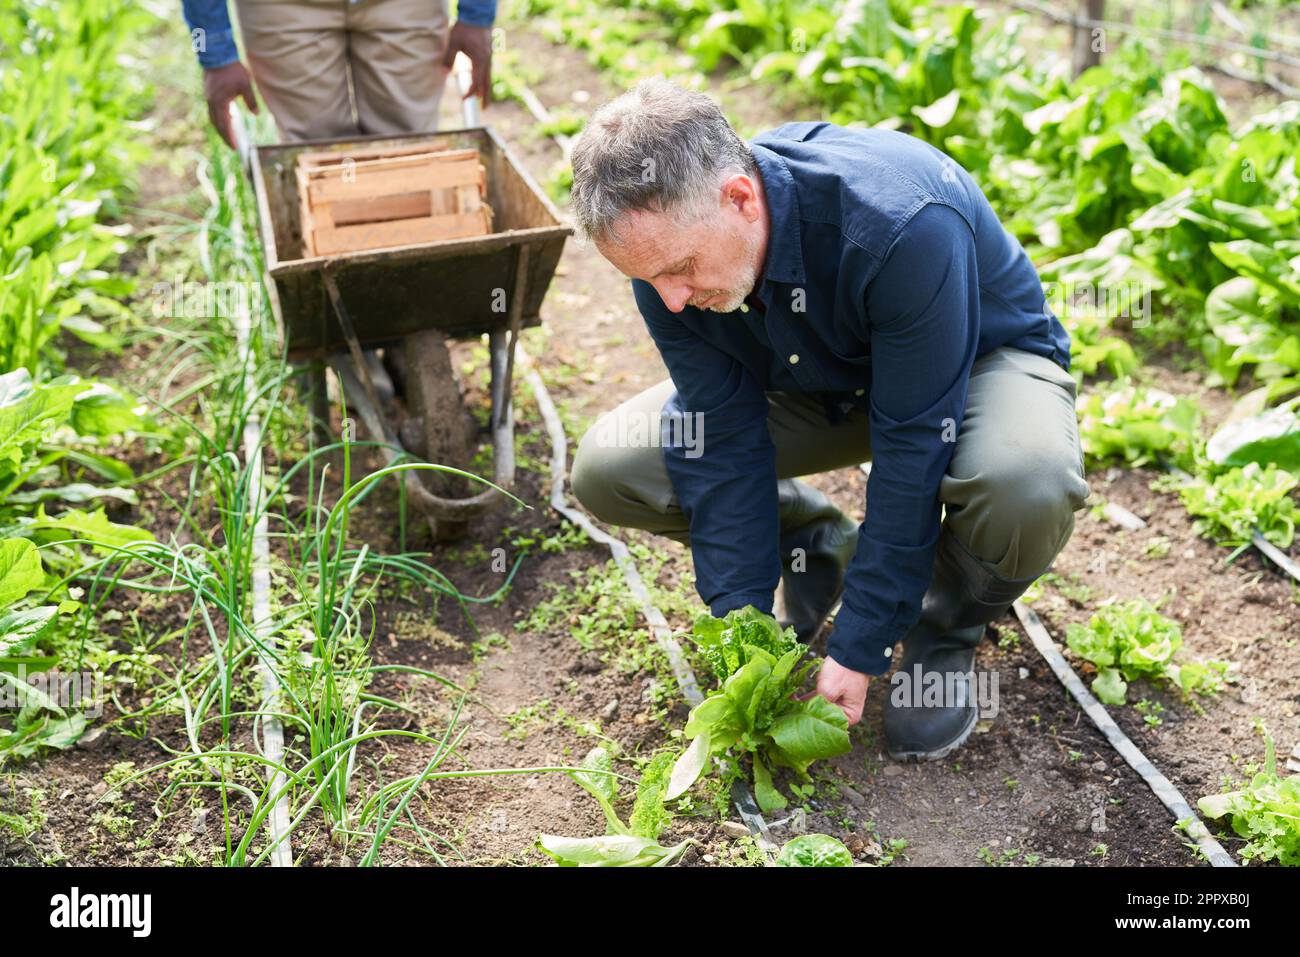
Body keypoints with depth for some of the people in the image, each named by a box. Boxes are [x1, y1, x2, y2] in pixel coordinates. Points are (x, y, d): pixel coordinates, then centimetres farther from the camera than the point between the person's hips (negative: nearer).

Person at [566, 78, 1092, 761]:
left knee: (1028, 486, -41)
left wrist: (856, 651, -28)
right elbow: (722, 441, -17)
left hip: (979, 356, -4)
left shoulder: (901, 225, -39)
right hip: (812, 380, 4)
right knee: (605, 470, -14)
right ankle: (816, 549, 9)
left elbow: (912, 448, -33)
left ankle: (946, 631, -6)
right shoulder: (666, 239, -22)